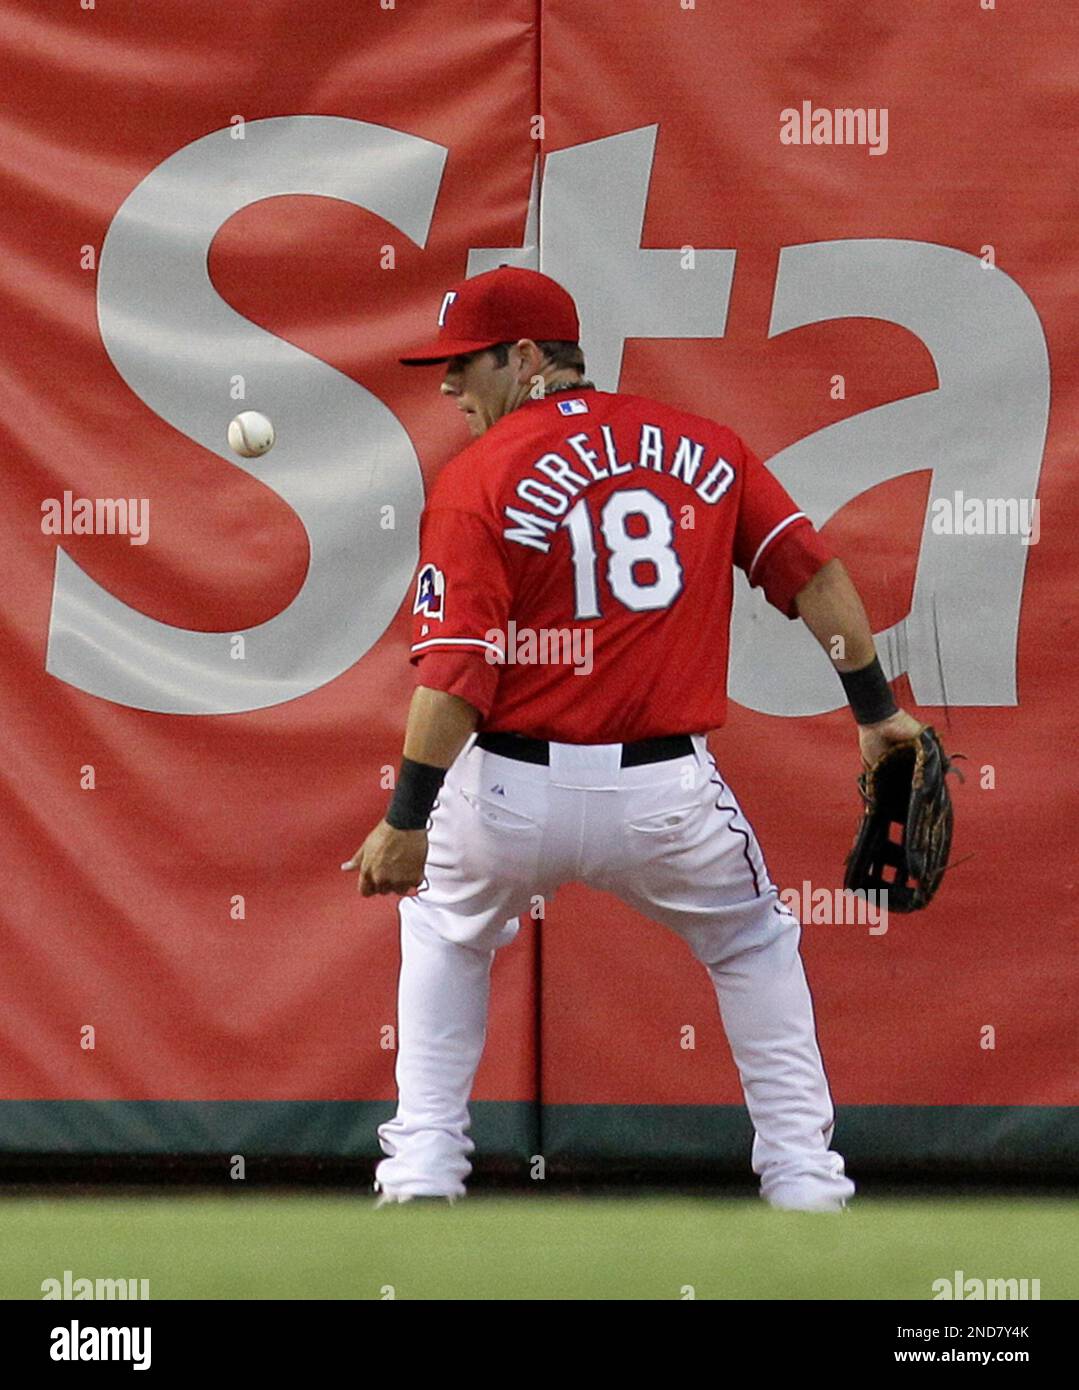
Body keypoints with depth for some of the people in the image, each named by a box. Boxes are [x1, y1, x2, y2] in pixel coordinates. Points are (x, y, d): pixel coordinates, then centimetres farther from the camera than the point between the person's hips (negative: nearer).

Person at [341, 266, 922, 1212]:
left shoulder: (476, 477, -6)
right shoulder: (701, 446, 6)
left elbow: (453, 673, -12)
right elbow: (814, 573, 5)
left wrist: (407, 821, -9)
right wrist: (875, 709, 13)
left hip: (512, 796, -2)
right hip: (669, 794, 2)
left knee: (446, 930, 28)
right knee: (755, 947, 26)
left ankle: (423, 1164, 22)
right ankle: (805, 1177, 19)